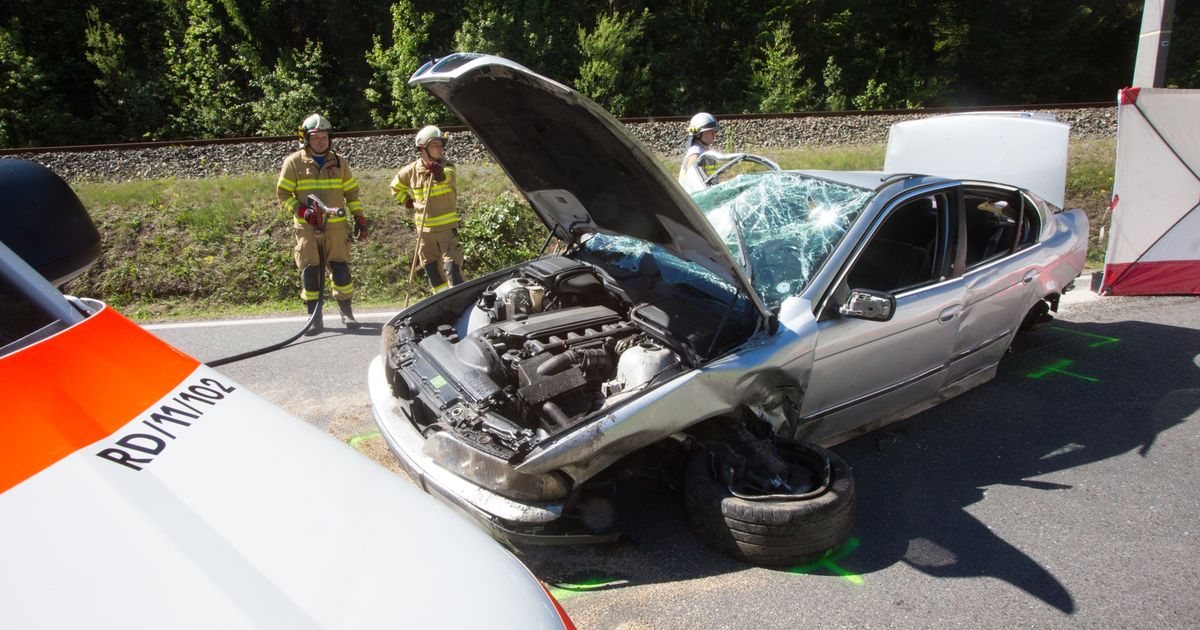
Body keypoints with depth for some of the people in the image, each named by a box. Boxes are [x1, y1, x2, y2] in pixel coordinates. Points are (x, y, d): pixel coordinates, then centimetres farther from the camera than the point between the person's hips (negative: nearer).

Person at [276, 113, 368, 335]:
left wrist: (360, 219, 10)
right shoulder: (294, 162, 2)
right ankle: (315, 317, 6)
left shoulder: (339, 162, 11)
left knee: (341, 269, -1)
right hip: (307, 227, -2)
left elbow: (351, 193, 17)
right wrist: (302, 211, -12)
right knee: (310, 271, -3)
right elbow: (283, 194, 3)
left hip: (336, 226, 2)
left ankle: (346, 312, 15)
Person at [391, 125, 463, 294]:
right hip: (424, 229, 4)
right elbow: (396, 187, 19)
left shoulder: (447, 167, -9)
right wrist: (408, 201, 7)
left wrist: (440, 173, -56)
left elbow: (449, 176, -36)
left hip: (447, 227, -4)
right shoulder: (412, 170, -1)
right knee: (432, 270, 12)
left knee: (453, 267, -13)